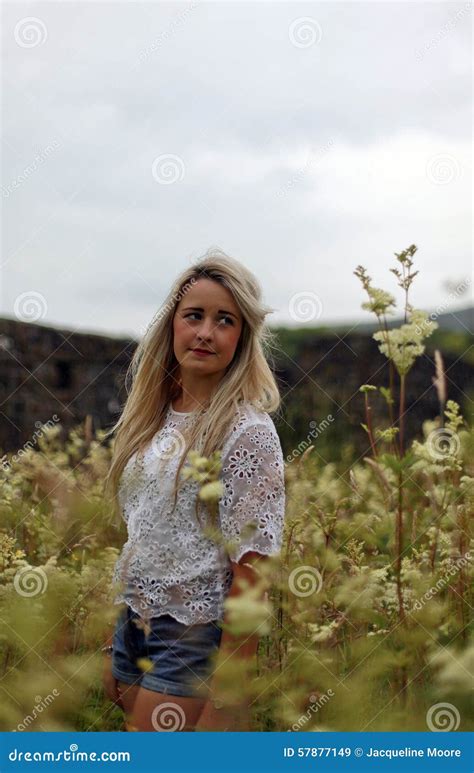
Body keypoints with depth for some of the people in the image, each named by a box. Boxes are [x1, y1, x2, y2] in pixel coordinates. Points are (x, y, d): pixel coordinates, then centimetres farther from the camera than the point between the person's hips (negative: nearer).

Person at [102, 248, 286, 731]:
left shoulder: (246, 431, -14)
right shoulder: (154, 419, 8)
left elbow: (250, 566, -17)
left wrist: (226, 696, -19)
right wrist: (113, 650, 14)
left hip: (196, 636, -7)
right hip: (133, 623, 7)